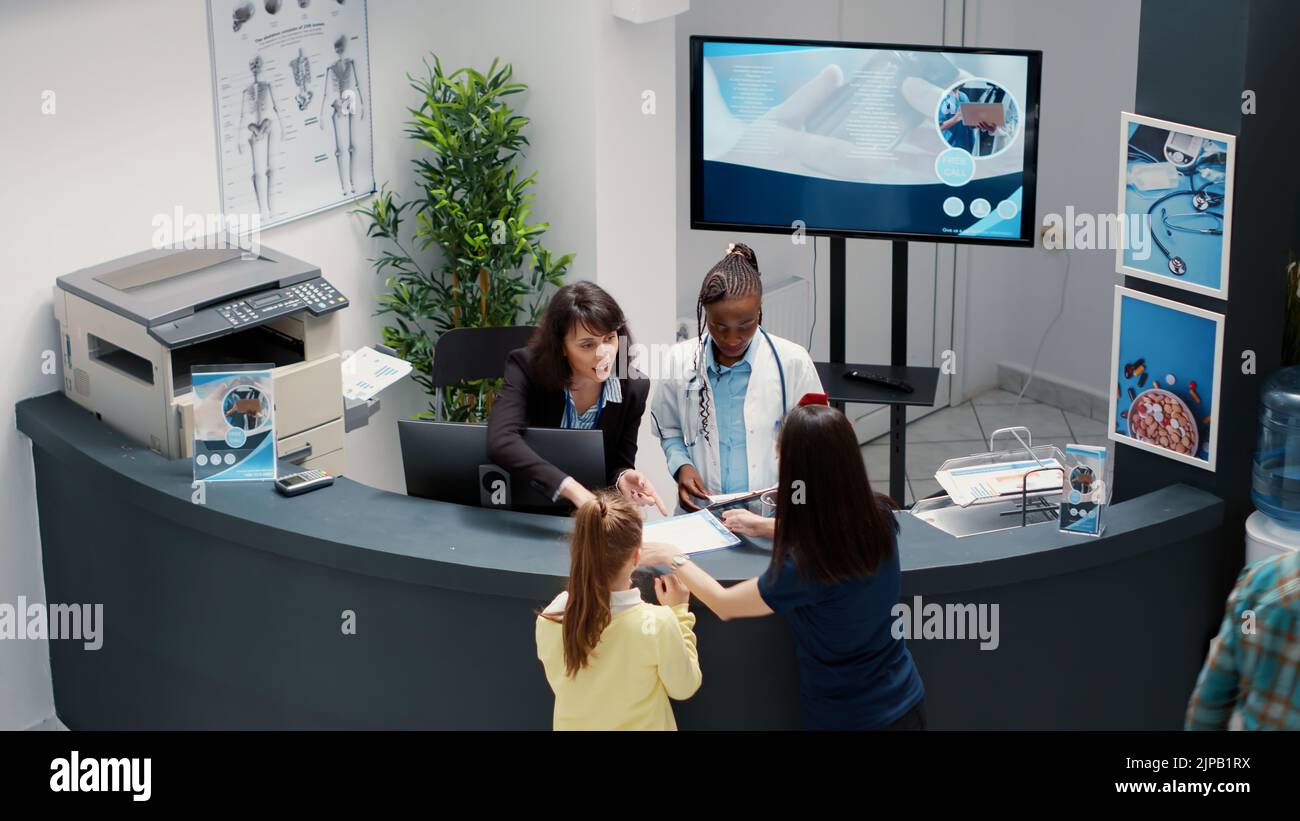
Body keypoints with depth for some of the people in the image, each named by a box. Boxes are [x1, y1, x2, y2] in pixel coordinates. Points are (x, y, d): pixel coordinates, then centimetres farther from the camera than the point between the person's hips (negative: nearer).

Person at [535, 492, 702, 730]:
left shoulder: (549, 621, -16)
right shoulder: (656, 623, -24)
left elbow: (560, 683, 3)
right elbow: (684, 688, -7)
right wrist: (678, 613, 0)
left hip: (572, 726, 4)